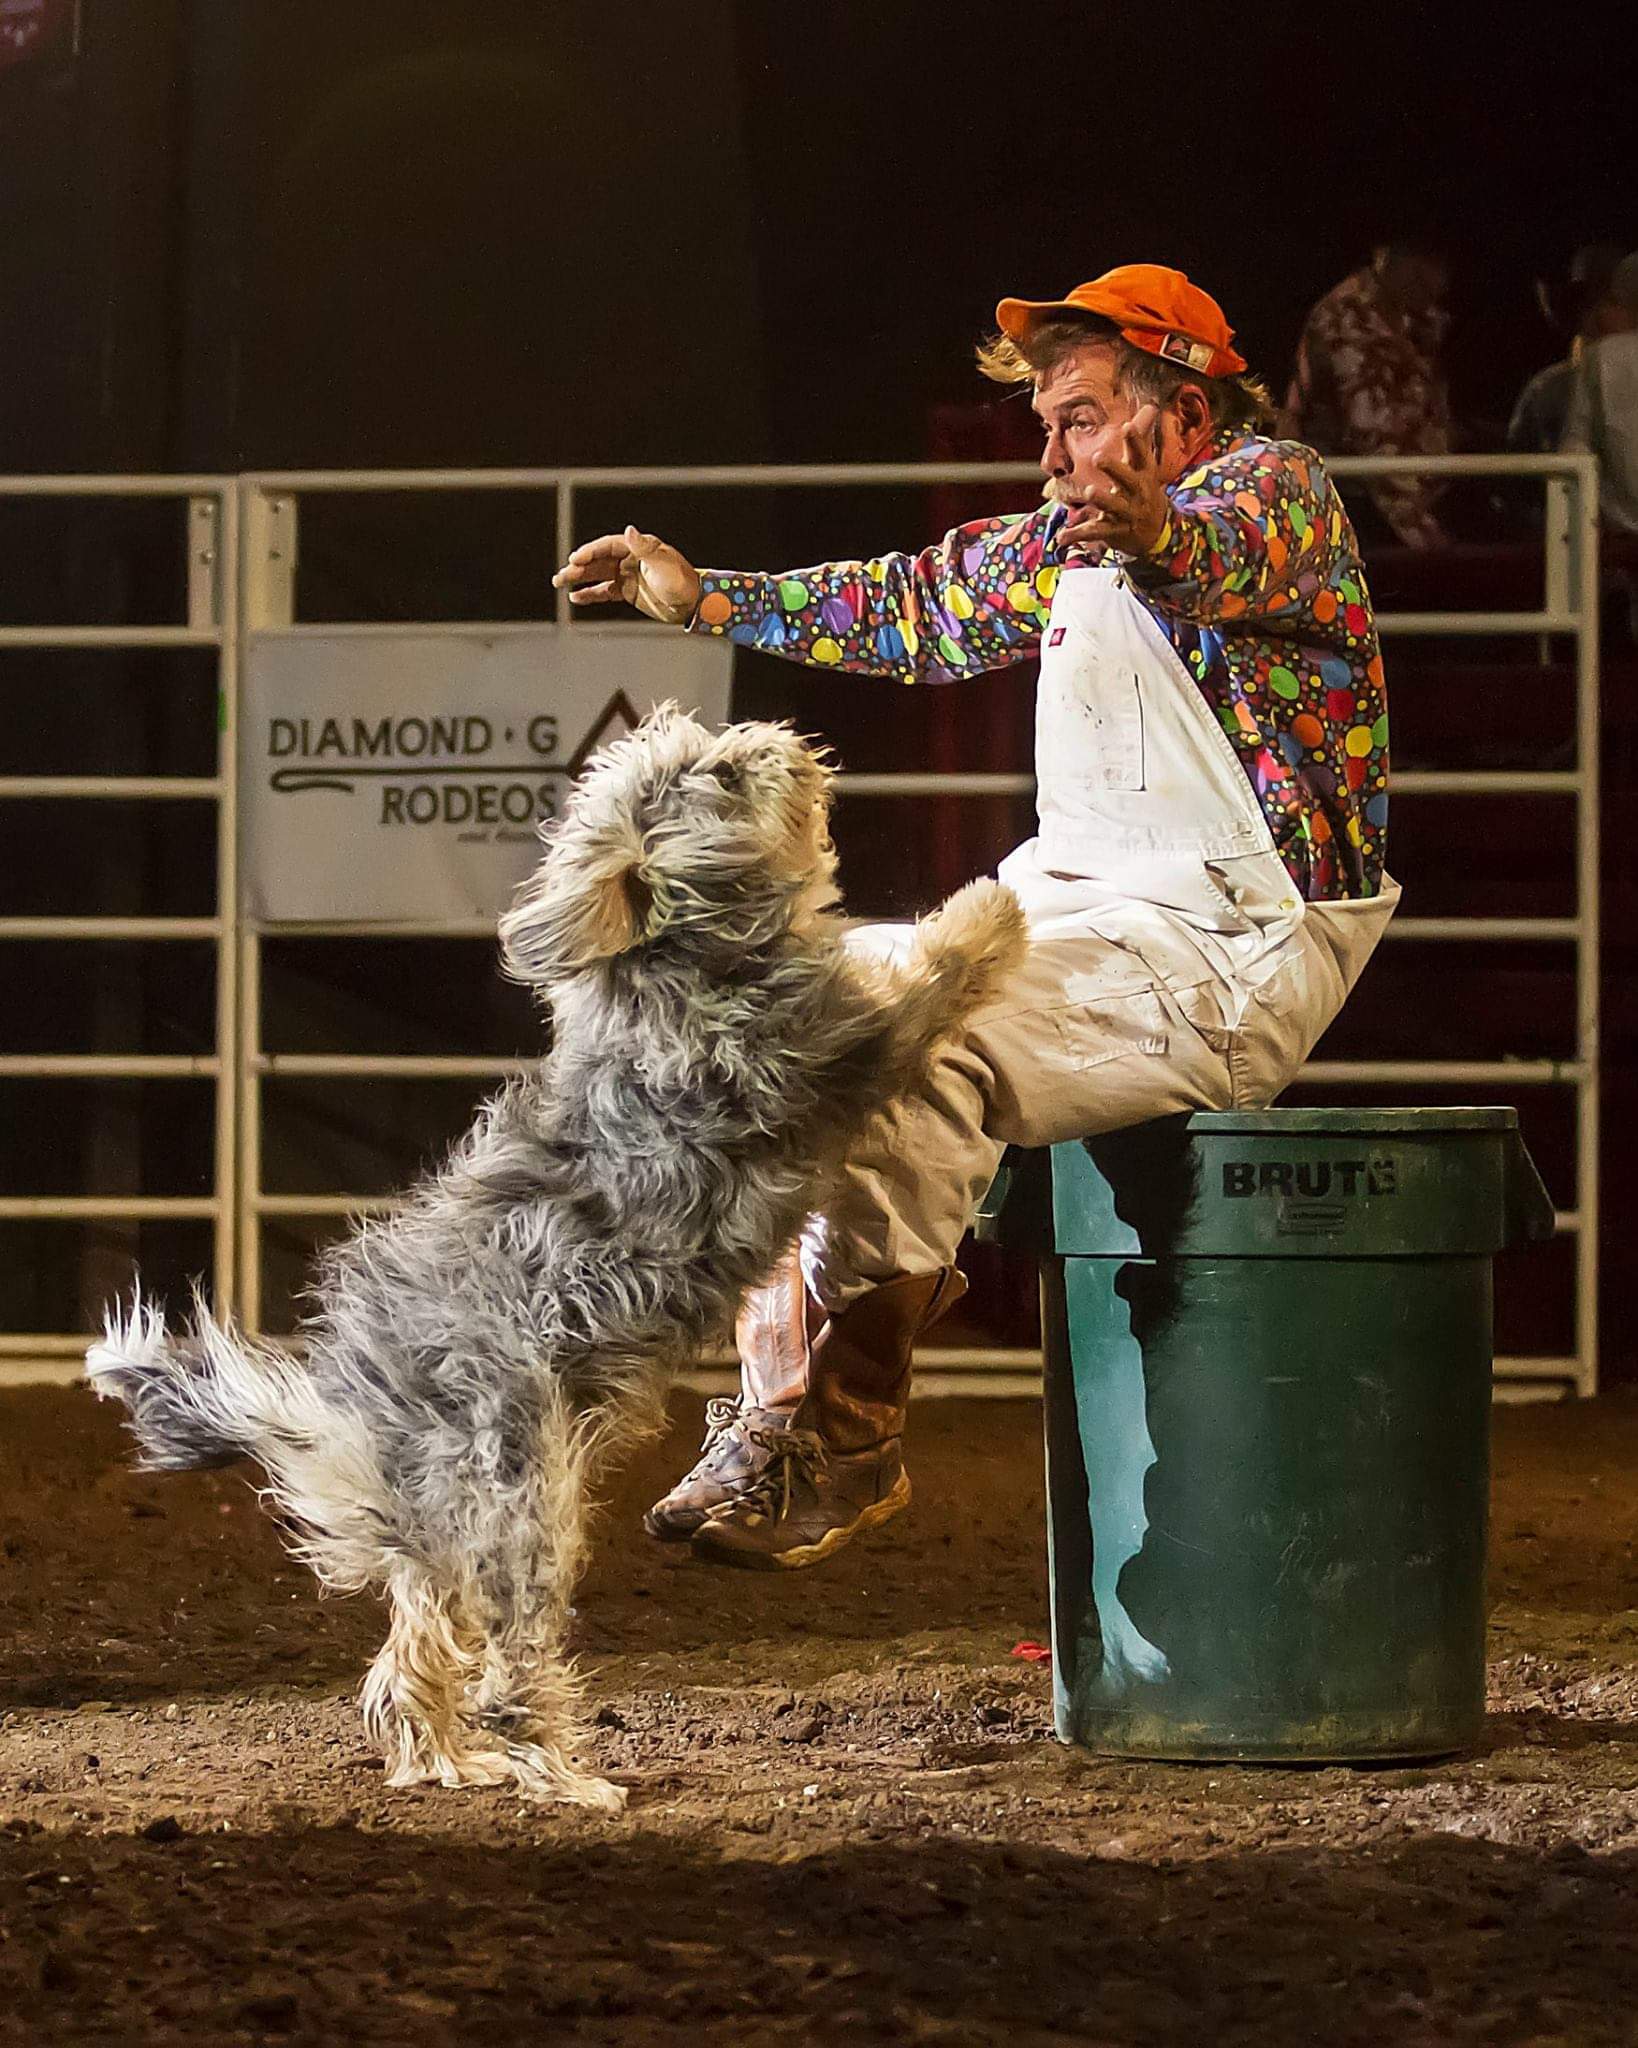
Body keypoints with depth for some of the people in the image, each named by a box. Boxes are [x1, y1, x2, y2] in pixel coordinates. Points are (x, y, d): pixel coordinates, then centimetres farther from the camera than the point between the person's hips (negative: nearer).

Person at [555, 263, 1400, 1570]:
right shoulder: (1080, 546, 18)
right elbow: (926, 604, 33)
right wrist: (709, 600, 33)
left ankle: (853, 1427, -19)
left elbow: (1229, 550, -34)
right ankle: (779, 1415, -5)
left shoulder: (1277, 485, -8)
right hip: (1072, 914, 10)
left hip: (1221, 957, -10)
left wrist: (1154, 536, -58)